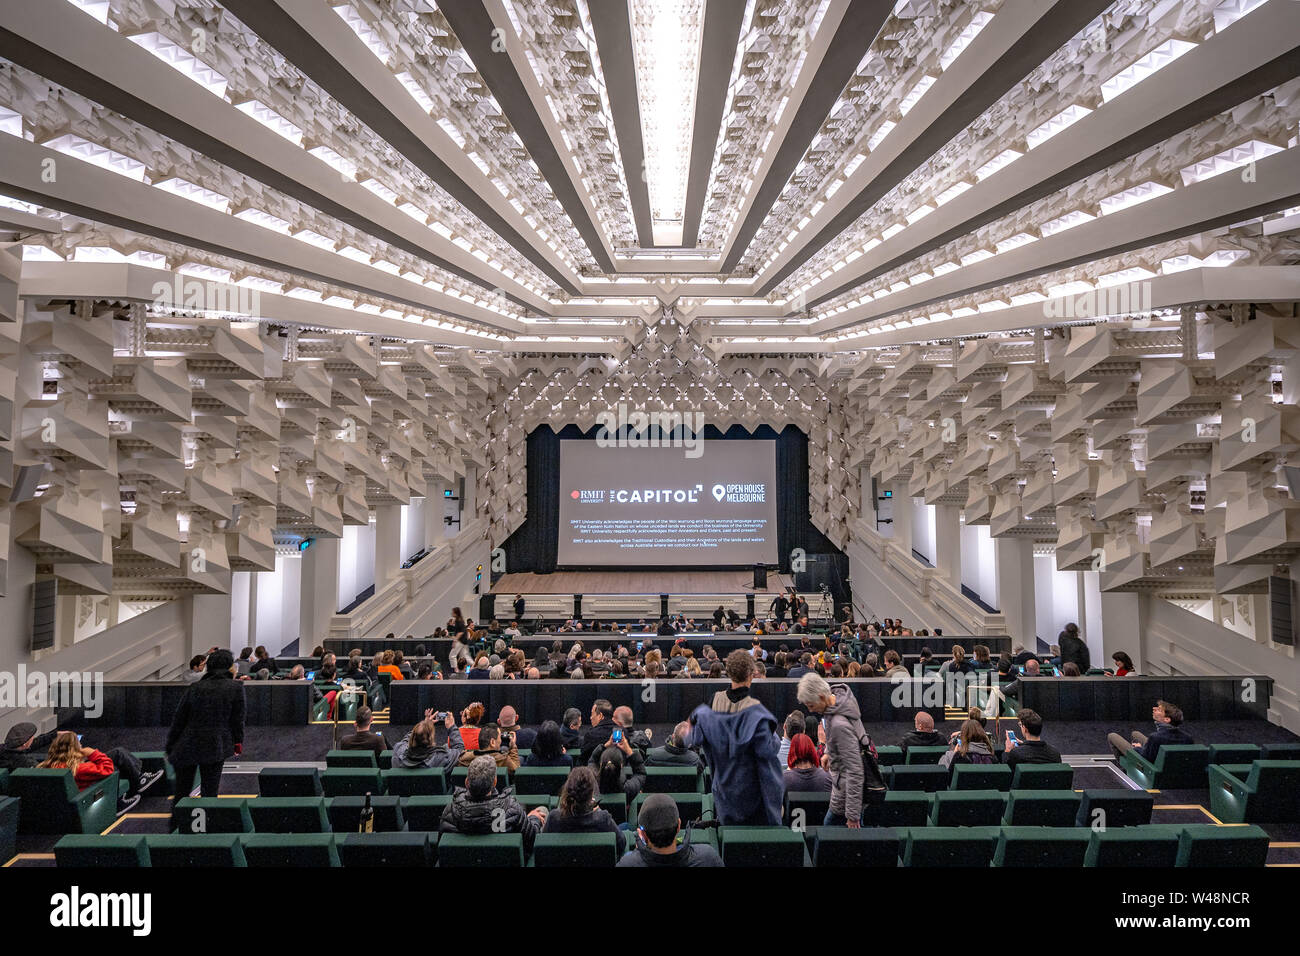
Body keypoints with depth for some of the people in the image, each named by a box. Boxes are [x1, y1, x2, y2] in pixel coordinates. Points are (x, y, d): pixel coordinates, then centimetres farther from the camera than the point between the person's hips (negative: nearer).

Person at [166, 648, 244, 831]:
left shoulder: (194, 688, 7)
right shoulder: (236, 687, -1)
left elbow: (178, 720, 8)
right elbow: (237, 719, 1)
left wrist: (170, 748, 16)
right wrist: (238, 742, 14)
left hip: (187, 746, 3)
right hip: (215, 747, -3)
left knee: (182, 792, 15)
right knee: (209, 793, 6)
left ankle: (175, 830, 15)